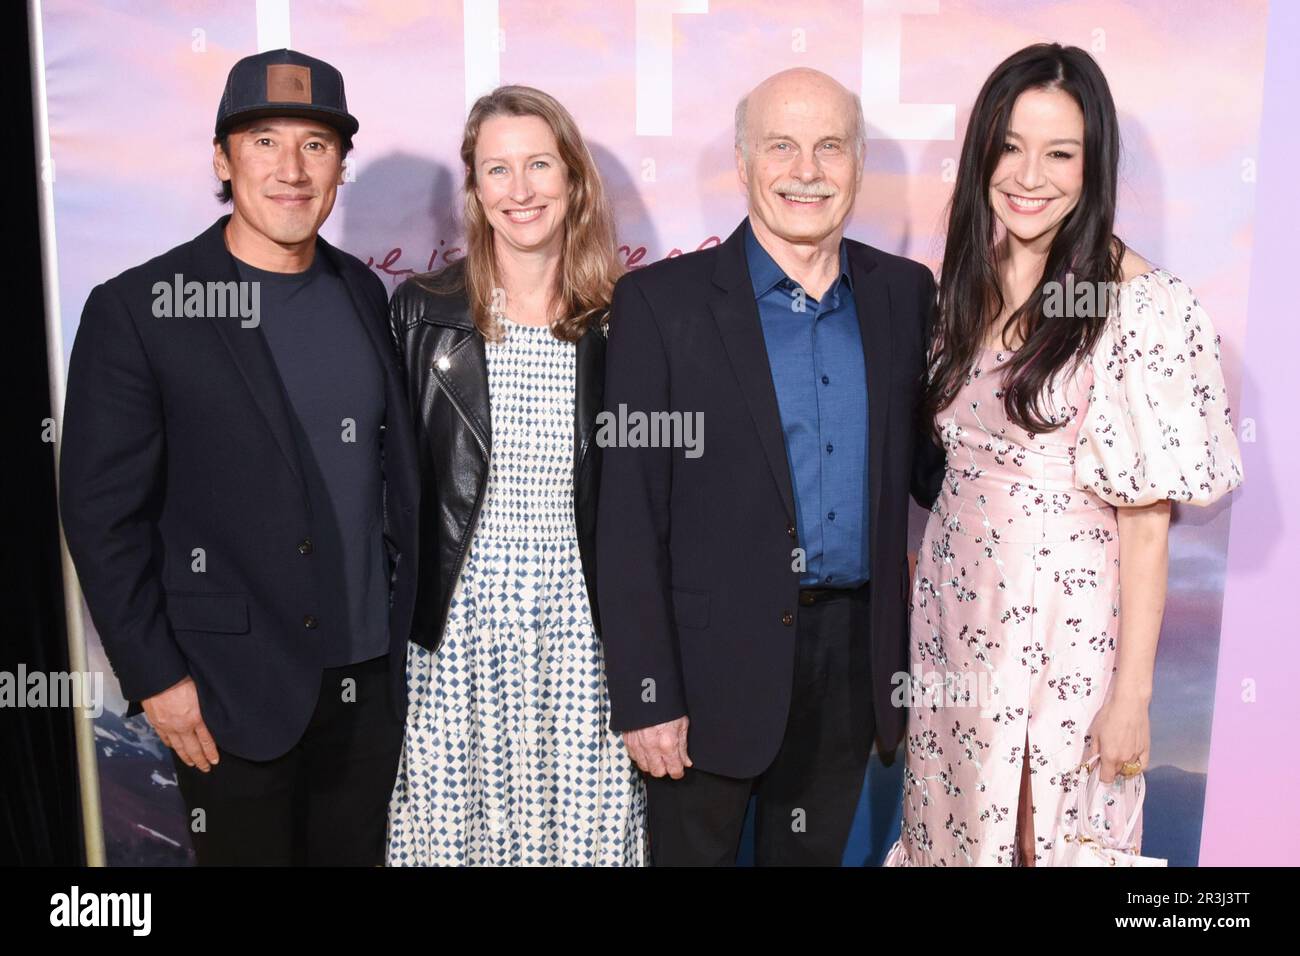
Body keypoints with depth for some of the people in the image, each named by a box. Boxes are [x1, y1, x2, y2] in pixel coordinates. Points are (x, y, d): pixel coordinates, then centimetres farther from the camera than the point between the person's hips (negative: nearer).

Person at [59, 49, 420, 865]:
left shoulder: (362, 293, 5)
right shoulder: (137, 310, -10)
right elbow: (102, 512, -8)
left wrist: (404, 629, 10)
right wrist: (154, 676, -9)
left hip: (371, 678, 4)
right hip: (232, 691, -4)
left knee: (358, 851, 17)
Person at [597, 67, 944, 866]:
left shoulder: (904, 292, 4)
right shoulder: (662, 300, -9)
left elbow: (925, 462, 11)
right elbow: (631, 515, -10)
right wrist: (645, 694, -12)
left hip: (856, 654, 4)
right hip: (713, 660, -3)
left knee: (814, 854, 21)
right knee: (693, 849, 14)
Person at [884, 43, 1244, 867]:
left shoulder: (1141, 306, -16)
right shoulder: (966, 279, 3)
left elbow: (1146, 516, -15)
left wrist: (1132, 693, -14)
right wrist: (919, 579, 13)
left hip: (1060, 620, -5)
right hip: (950, 603, 5)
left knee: (1038, 830, 14)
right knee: (949, 820, 20)